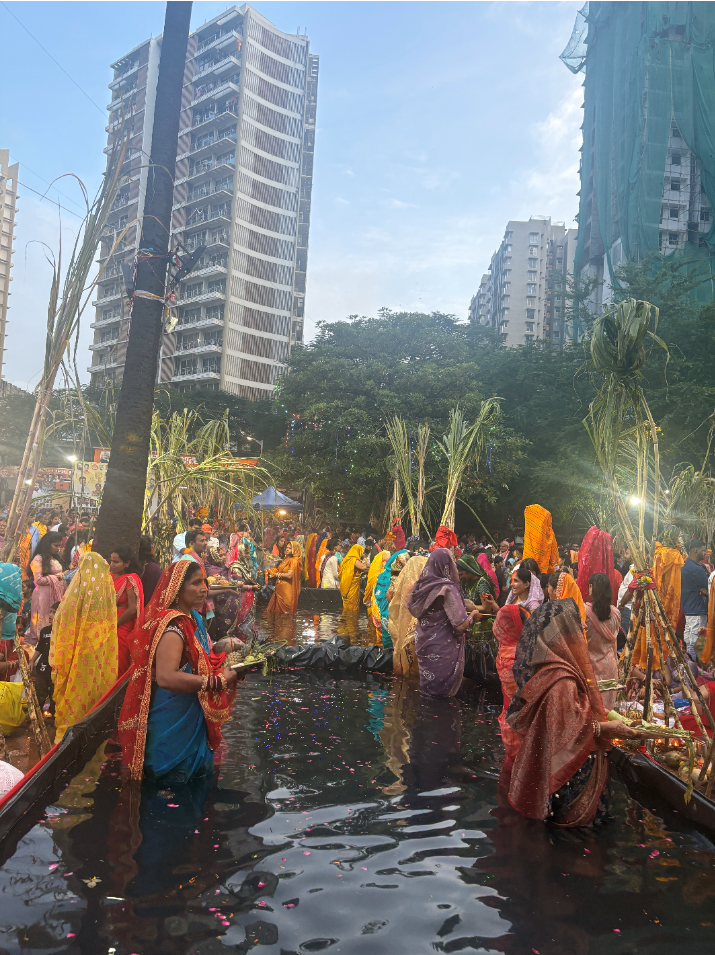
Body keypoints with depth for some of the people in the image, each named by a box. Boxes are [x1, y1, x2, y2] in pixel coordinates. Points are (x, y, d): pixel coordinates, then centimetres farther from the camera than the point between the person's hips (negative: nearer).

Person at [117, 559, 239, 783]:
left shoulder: (193, 619, 4)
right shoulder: (173, 625, -25)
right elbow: (166, 677, -36)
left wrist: (223, 660, 0)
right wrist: (219, 681, -29)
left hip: (192, 716, 9)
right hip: (173, 721, -9)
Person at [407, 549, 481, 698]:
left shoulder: (421, 585, -1)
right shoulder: (448, 589, -19)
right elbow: (461, 625, -22)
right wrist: (473, 616, 0)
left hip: (423, 646, 6)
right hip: (443, 651, -6)